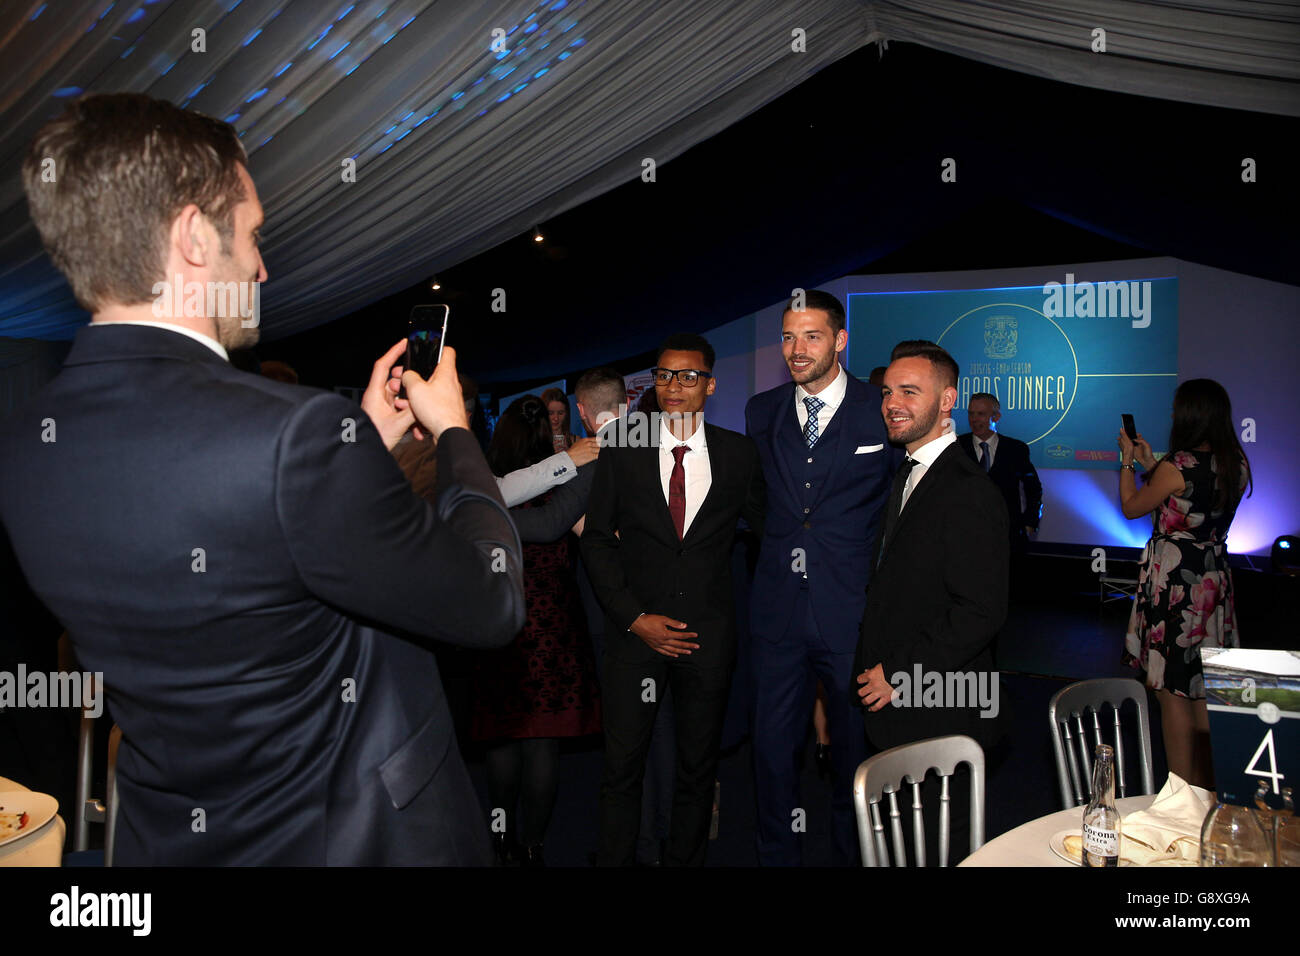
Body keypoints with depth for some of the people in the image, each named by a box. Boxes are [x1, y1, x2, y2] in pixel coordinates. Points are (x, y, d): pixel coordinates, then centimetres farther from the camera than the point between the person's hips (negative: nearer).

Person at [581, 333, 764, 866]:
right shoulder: (622, 452, 0)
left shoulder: (739, 453, 2)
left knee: (698, 768, 14)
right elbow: (597, 541, 0)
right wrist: (635, 617, -8)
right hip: (636, 630, -1)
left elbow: (764, 526, 10)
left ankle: (685, 859, 32)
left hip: (709, 635, 1)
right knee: (622, 767, 6)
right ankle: (614, 858, 24)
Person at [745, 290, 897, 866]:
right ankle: (777, 855, 29)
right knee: (772, 744, 11)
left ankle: (851, 855, 33)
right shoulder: (761, 413, 7)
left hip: (852, 609, -3)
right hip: (779, 607, 3)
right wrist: (778, 550, 11)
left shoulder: (883, 412, -4)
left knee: (855, 749, 12)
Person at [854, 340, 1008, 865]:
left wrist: (899, 673, -18)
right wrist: (875, 672, 8)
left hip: (939, 716, -9)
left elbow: (981, 612, -22)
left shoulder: (970, 493, -17)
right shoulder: (905, 478, 13)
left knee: (941, 848, 6)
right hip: (894, 705, 9)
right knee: (900, 842, 19)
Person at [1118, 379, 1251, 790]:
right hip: (1215, 576, 8)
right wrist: (1150, 464, 18)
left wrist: (1128, 461, 7)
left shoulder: (1178, 465, -19)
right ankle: (1208, 787, 28)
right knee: (1204, 691, 17)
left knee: (1172, 691, 3)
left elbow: (1131, 507, -5)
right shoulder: (1236, 464, 3)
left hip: (1174, 581, -8)